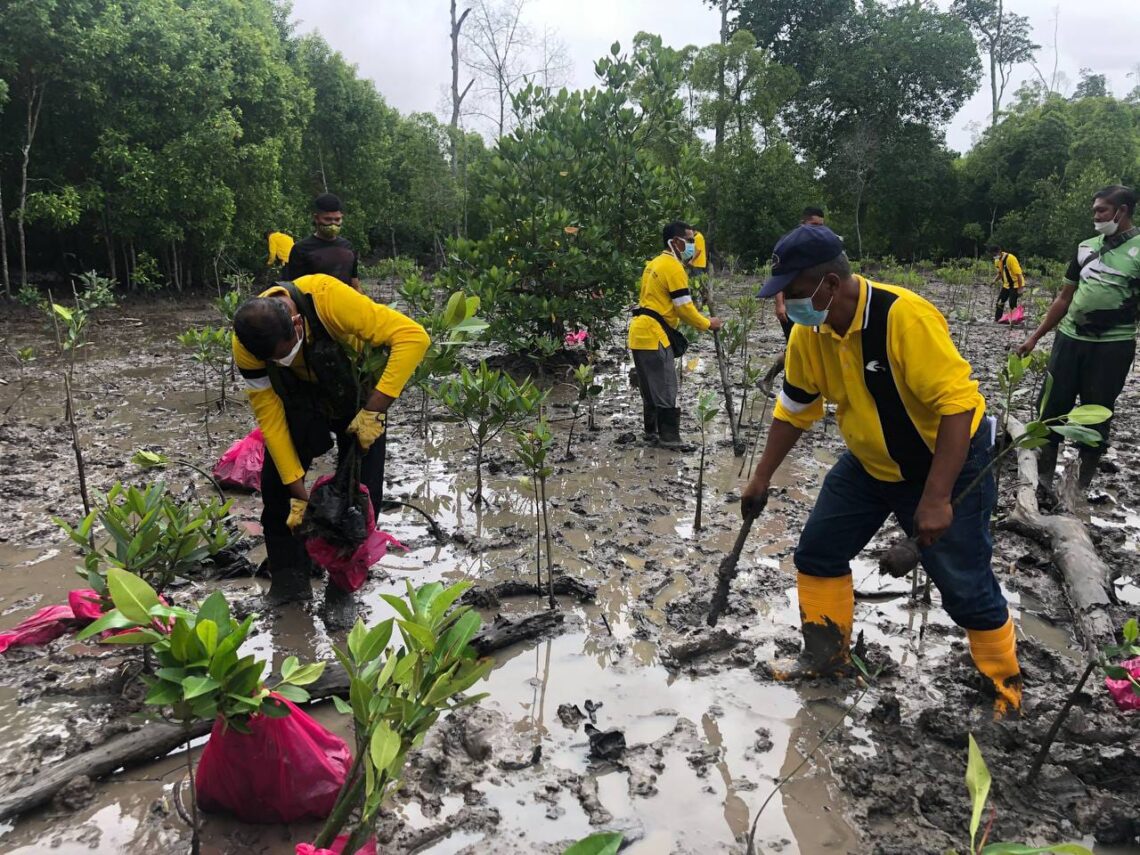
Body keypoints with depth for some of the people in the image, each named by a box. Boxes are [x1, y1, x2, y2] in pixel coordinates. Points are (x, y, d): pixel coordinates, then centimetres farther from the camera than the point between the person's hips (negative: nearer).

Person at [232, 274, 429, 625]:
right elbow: (269, 415, -21)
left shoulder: (327, 297, -40)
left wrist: (374, 410, -41)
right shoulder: (245, 345, -28)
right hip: (301, 400, 2)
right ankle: (288, 580, 14)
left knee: (362, 490, -7)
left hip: (359, 393, -2)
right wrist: (298, 489, -22)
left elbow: (412, 335, -41)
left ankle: (342, 589, 10)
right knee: (277, 486, -5)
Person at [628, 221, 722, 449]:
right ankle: (669, 437, 0)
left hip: (642, 332, 10)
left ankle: (652, 432, 24)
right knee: (665, 389, -5)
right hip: (653, 334, -10)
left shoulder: (656, 263, 18)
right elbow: (684, 307, -15)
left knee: (651, 387, 16)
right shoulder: (673, 267, -13)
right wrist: (707, 324, -2)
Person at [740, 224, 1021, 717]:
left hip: (949, 462, -6)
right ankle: (827, 658, 29)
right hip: (870, 463, 7)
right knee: (817, 553, 8)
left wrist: (936, 499, -34)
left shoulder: (905, 316, -32)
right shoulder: (808, 332, -10)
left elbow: (959, 404, -31)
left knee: (966, 588, 0)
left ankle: (1006, 689, 26)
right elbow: (794, 407, 4)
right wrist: (761, 479, 6)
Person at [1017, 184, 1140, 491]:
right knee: (1051, 407, 6)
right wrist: (1036, 336, 12)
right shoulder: (1086, 247, 9)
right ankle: (1042, 477, 18)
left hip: (1112, 346, -4)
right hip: (1069, 339, 5)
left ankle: (1083, 486, 18)